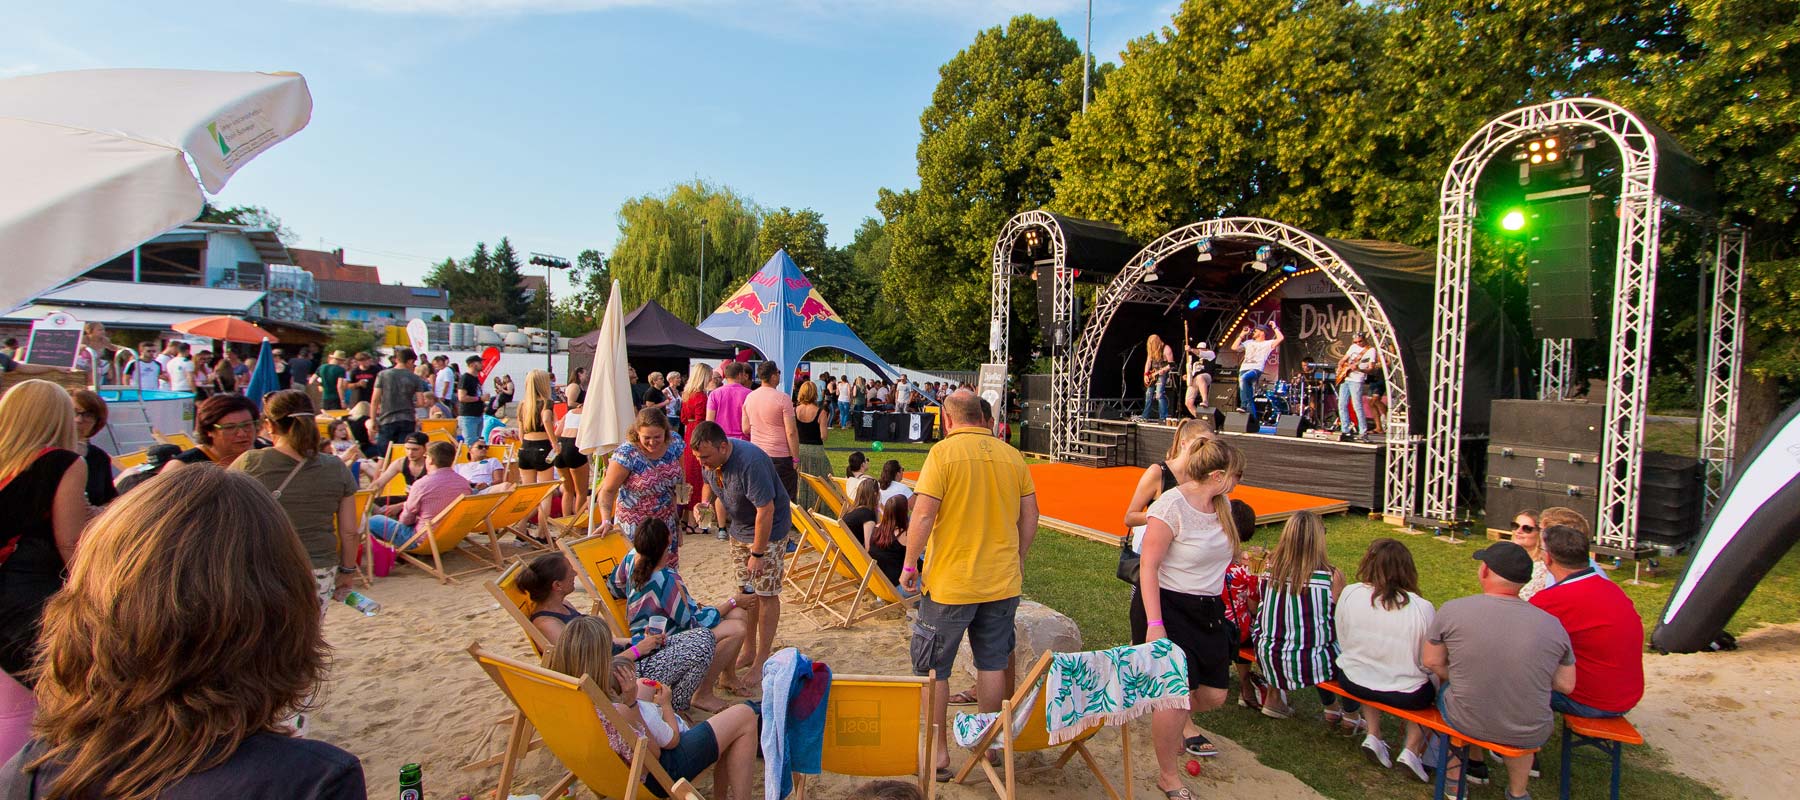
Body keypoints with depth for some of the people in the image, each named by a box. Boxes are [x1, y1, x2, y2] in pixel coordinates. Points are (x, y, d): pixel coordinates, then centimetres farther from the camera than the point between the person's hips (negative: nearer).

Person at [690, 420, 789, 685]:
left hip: (768, 531, -7)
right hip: (738, 529, 8)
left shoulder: (750, 462, -34)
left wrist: (758, 553, -24)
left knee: (766, 594, 0)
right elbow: (708, 483, 14)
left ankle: (762, 659, 12)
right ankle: (749, 650, 28)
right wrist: (705, 502, -8)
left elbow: (766, 510, -30)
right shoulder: (711, 459, -9)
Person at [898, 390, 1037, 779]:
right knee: (993, 664, 18)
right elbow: (1030, 515, 6)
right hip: (1002, 582, 5)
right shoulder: (1012, 455, 2)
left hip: (950, 582, -4)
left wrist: (909, 564, -5)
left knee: (933, 669, 11)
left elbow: (924, 514, -16)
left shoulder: (943, 452, -12)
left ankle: (937, 751, 18)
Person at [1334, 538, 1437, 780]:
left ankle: (1373, 735, 23)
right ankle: (1413, 748, 19)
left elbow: (1343, 641, -3)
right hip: (1406, 694, -2)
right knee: (1434, 683, 29)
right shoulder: (1423, 608, -19)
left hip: (1354, 683, 2)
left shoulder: (1350, 593, -14)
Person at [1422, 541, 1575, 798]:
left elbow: (1431, 662, -6)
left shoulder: (1452, 610, -16)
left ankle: (1453, 774, 41)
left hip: (1466, 725, -2)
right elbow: (1566, 685, 0)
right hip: (1530, 736, 2)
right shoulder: (1553, 625, -9)